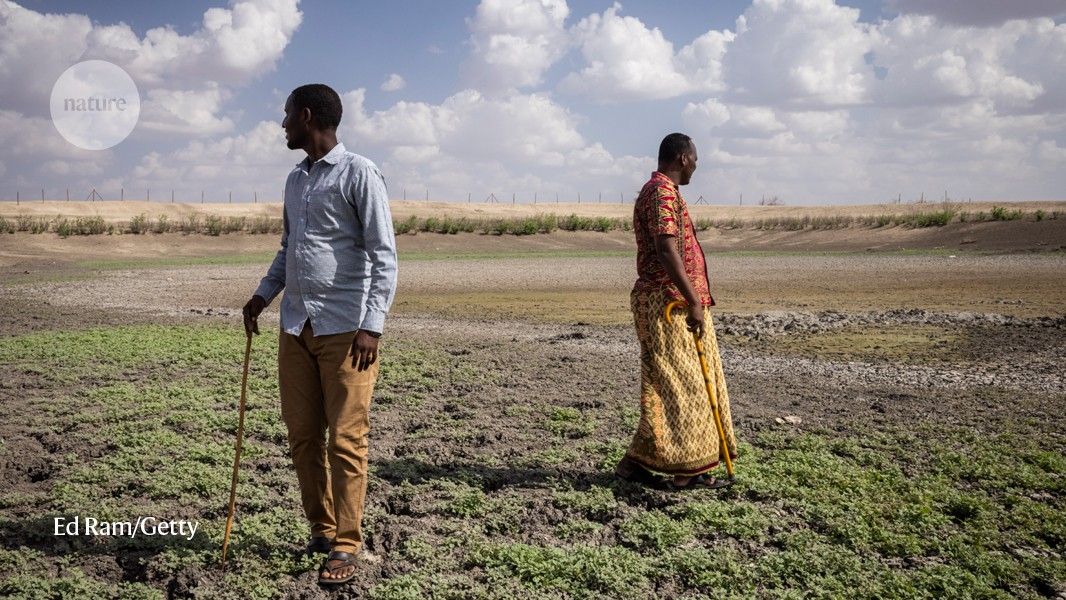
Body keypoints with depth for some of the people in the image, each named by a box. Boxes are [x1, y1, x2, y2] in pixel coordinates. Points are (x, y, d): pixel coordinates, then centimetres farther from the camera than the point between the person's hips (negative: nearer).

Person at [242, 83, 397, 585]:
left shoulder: (359, 174, -4)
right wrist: (263, 295, 14)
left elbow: (383, 255, -9)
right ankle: (320, 530, 23)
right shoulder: (295, 180, 19)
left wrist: (371, 325, -17)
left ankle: (346, 545, 6)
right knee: (302, 436, 9)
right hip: (296, 327, 7)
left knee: (345, 441, -3)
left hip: (344, 330, -7)